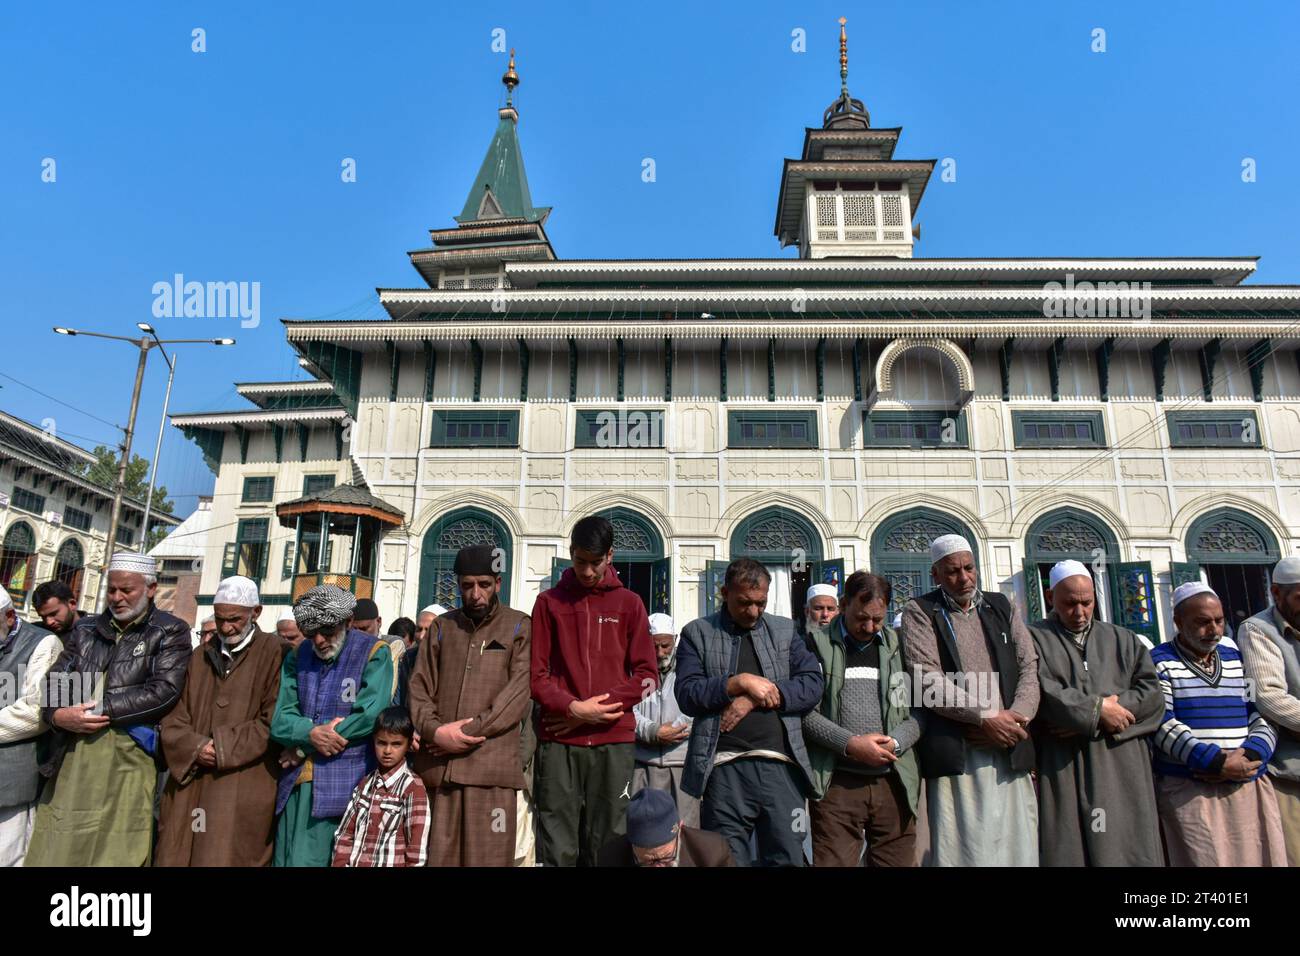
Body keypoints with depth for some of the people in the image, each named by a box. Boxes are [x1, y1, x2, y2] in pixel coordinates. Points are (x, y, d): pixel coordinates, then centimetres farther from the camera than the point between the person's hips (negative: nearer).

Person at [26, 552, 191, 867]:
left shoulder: (170, 632, 1)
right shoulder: (85, 629, 17)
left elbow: (164, 691, -10)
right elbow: (54, 681, 10)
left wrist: (99, 708, -11)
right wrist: (58, 715, -10)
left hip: (127, 756, -4)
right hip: (71, 756, 4)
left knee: (116, 852, 1)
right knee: (55, 849, 7)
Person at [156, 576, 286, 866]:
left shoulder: (274, 653, -5)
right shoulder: (200, 657, 15)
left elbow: (273, 721, -9)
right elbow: (175, 716, 10)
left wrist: (222, 747, -11)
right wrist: (195, 747, -8)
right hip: (190, 784, 5)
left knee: (225, 856, -4)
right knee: (178, 856, 9)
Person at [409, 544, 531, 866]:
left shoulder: (519, 627, 5)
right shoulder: (442, 627, 16)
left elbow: (519, 693, -6)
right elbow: (419, 686, 11)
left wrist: (468, 732, -12)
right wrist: (435, 730, -7)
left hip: (491, 766, -3)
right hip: (437, 766, 3)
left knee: (487, 857, 0)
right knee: (438, 856, 7)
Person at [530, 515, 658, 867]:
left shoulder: (629, 603, 8)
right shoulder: (549, 602, 8)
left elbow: (647, 675, 4)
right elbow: (536, 674, 4)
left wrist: (597, 709, -8)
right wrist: (573, 708, -12)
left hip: (614, 739, 0)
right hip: (559, 740, 0)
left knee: (606, 844, 4)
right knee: (556, 847, 1)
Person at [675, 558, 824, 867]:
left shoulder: (785, 630, 13)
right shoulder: (696, 633, 6)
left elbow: (813, 684, 2)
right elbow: (687, 696, -3)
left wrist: (754, 699, -9)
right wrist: (740, 682, -13)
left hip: (781, 767, 2)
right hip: (724, 770, -2)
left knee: (787, 859, 8)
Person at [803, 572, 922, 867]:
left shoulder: (898, 646, 11)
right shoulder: (817, 643, 1)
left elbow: (919, 708, 8)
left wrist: (894, 743, -9)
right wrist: (850, 744, -14)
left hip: (894, 780, 3)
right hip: (837, 782, -3)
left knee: (899, 860, 6)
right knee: (832, 861, -3)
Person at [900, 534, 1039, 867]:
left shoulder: (1001, 607, 17)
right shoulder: (920, 612, 3)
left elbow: (1030, 665, 9)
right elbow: (927, 679, -8)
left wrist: (1016, 717, -7)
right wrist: (986, 717, -12)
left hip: (1010, 749, 4)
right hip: (955, 753, -4)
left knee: (1018, 844, 6)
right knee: (962, 847, -4)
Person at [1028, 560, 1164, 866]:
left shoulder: (1124, 640, 16)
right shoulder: (1034, 638, 5)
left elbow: (1152, 694, 3)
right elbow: (1041, 691, -10)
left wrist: (1085, 718, -8)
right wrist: (1097, 710, -11)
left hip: (1123, 770, 3)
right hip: (1063, 771, -3)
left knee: (1128, 850, 1)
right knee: (1069, 850, -3)